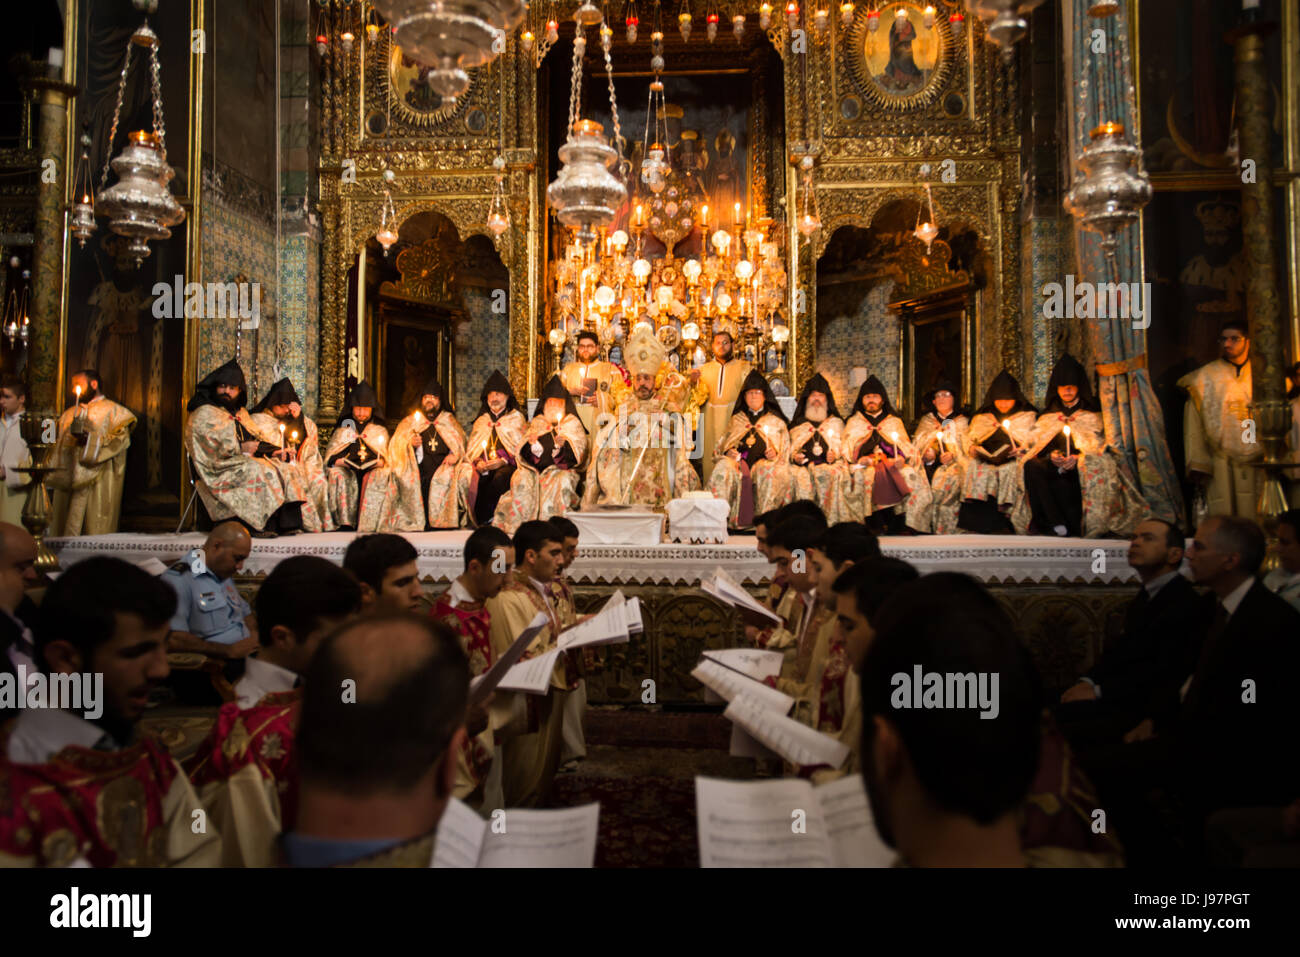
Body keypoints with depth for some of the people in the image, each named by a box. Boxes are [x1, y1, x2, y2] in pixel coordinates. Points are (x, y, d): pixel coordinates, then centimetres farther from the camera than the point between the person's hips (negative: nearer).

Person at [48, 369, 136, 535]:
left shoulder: (113, 411, 2)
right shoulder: (69, 414, 21)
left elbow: (120, 441, -9)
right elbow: (60, 445, 22)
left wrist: (91, 438, -19)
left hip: (98, 484, -6)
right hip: (69, 483, 6)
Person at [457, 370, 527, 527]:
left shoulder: (517, 418, 16)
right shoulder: (481, 421, 25)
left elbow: (521, 447, 4)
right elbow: (471, 448, 18)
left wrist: (503, 460, -14)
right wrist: (477, 462, -6)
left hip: (507, 465, -2)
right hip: (483, 466, 2)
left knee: (500, 478, -38)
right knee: (470, 478, -33)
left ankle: (482, 520, -26)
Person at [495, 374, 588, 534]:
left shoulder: (572, 424, 12)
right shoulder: (537, 422, 19)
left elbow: (575, 455, -2)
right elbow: (525, 453, 9)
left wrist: (561, 445, -22)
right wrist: (532, 444, -14)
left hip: (563, 468, -2)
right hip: (536, 468, 2)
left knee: (563, 480, -33)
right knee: (521, 478, -26)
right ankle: (520, 525, -24)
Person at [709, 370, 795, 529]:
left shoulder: (776, 422, 23)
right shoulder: (736, 420, 27)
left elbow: (785, 450, 14)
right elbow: (720, 446, 20)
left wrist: (775, 454, -8)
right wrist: (728, 452, -3)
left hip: (764, 461, -1)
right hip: (738, 460, 1)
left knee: (769, 471, -38)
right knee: (723, 467, -34)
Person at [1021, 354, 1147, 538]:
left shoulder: (1092, 412, 13)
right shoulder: (1049, 414, 20)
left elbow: (1098, 445, 4)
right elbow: (1040, 444, 11)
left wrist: (1077, 458, -16)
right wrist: (1052, 456, -12)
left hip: (1081, 466, -3)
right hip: (1054, 466, 3)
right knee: (1032, 466, -31)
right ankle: (1056, 524, -35)